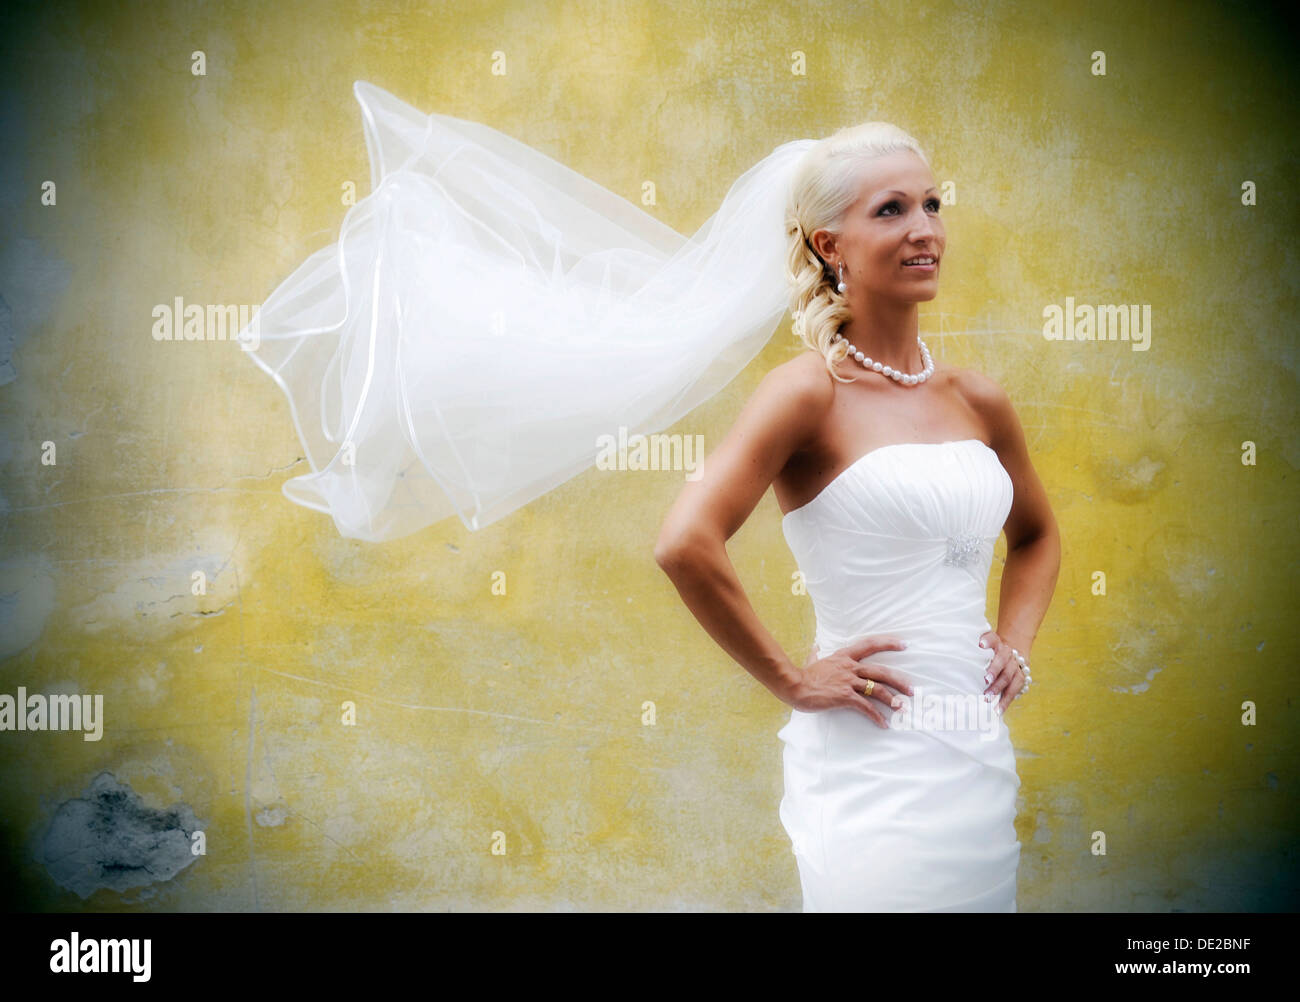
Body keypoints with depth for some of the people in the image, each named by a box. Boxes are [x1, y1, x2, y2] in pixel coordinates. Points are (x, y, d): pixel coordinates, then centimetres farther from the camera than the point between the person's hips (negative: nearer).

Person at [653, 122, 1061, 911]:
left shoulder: (978, 401, 8)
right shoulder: (810, 392, -10)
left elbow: (1037, 534, 27)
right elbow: (685, 544, -23)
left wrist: (1017, 644, 11)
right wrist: (792, 680, -15)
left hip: (982, 760, 6)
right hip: (874, 776, -6)